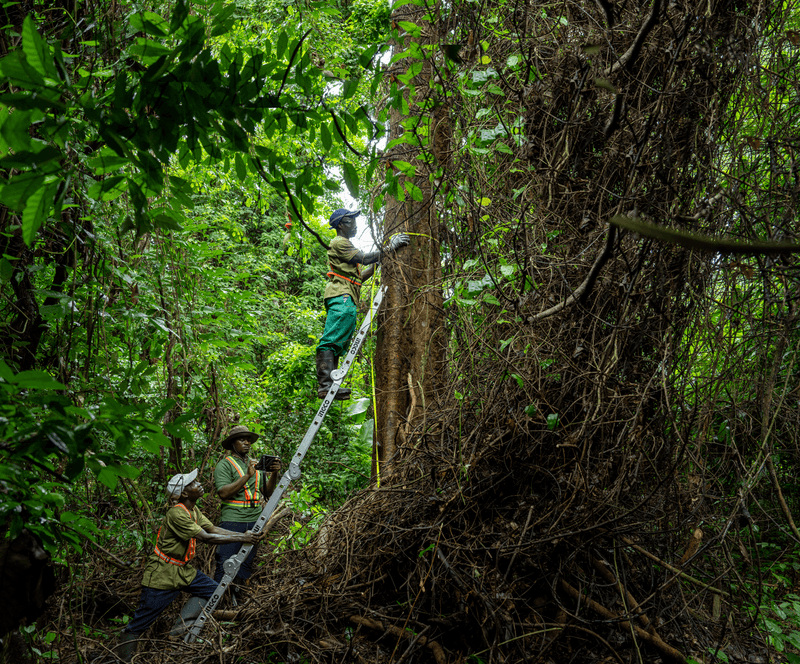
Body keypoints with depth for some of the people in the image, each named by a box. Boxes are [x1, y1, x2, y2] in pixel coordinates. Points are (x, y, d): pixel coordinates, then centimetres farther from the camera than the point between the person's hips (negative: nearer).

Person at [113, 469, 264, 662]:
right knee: (144, 618, -3)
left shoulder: (193, 509, 4)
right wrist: (240, 539, -24)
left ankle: (182, 626, 2)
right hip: (162, 574, -9)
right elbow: (207, 538, -28)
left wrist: (244, 535, -10)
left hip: (183, 570, 9)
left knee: (210, 589, 6)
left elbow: (213, 529, 0)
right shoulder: (177, 513, -27)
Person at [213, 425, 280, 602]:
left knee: (246, 564, 10)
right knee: (225, 564, -8)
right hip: (232, 521, -6)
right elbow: (223, 492, -15)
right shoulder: (225, 464, -1)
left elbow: (267, 492, 13)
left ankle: (237, 601, 19)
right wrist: (247, 476, -20)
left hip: (254, 522, 6)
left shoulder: (256, 463, 17)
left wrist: (274, 474, -4)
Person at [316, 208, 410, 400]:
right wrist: (389, 248, -8)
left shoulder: (345, 245, 32)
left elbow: (358, 277, 28)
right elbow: (363, 259, -11)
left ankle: (328, 386, 0)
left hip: (347, 300, 11)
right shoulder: (339, 243, 1)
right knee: (331, 341, -20)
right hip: (341, 296, -11)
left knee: (338, 346, 4)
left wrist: (377, 264, 20)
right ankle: (325, 384, -30)